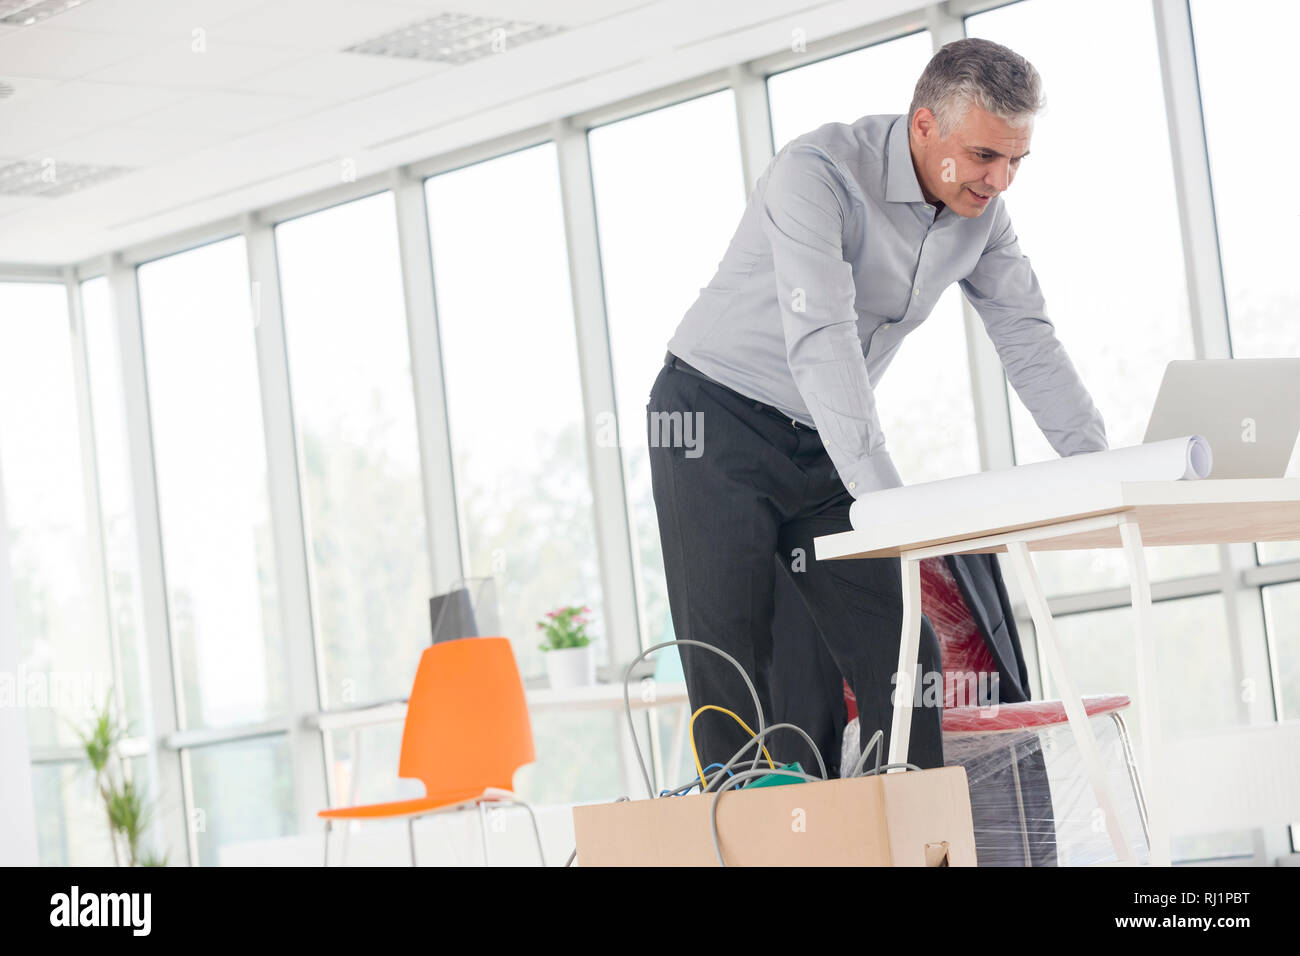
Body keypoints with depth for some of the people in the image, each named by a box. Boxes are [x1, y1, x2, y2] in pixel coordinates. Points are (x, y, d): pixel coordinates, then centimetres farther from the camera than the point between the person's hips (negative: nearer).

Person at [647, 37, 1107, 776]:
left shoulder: (982, 213, -3)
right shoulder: (819, 174, -26)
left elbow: (1029, 340, 0)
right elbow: (821, 340, -36)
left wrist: (1099, 468, -14)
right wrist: (881, 491, -44)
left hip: (824, 441, 6)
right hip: (717, 427, -6)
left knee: (902, 655, -3)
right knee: (729, 674, -9)